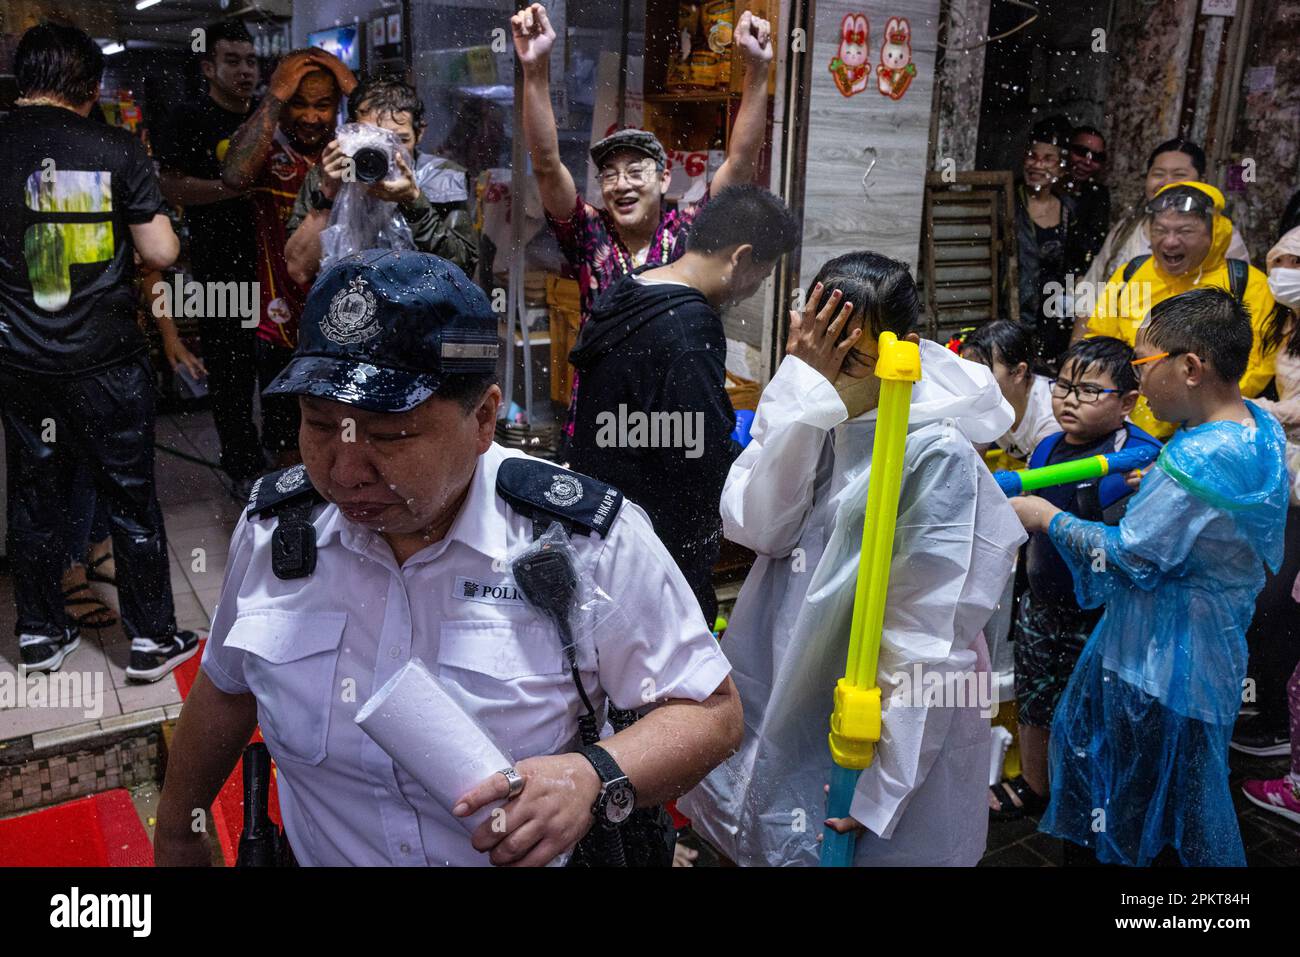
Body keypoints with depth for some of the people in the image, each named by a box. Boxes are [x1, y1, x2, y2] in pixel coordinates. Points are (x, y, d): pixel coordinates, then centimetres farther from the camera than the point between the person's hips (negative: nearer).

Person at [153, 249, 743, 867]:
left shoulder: (592, 542, -20)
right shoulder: (271, 529, -8)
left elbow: (711, 711, -13)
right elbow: (226, 687, 10)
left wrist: (595, 779, -30)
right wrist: (175, 833, 19)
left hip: (543, 851, -1)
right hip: (316, 851, 2)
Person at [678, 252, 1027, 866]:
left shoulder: (935, 453, -21)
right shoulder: (816, 422, -1)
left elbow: (925, 641, -21)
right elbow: (755, 528, -15)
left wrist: (876, 796, -19)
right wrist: (802, 390, -22)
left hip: (876, 739, -6)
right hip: (786, 707, 6)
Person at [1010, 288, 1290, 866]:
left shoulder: (1195, 463, -31)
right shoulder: (1257, 425, -1)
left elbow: (1129, 558, -24)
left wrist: (1048, 517, -12)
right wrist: (1154, 482, 4)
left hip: (1164, 661, -10)